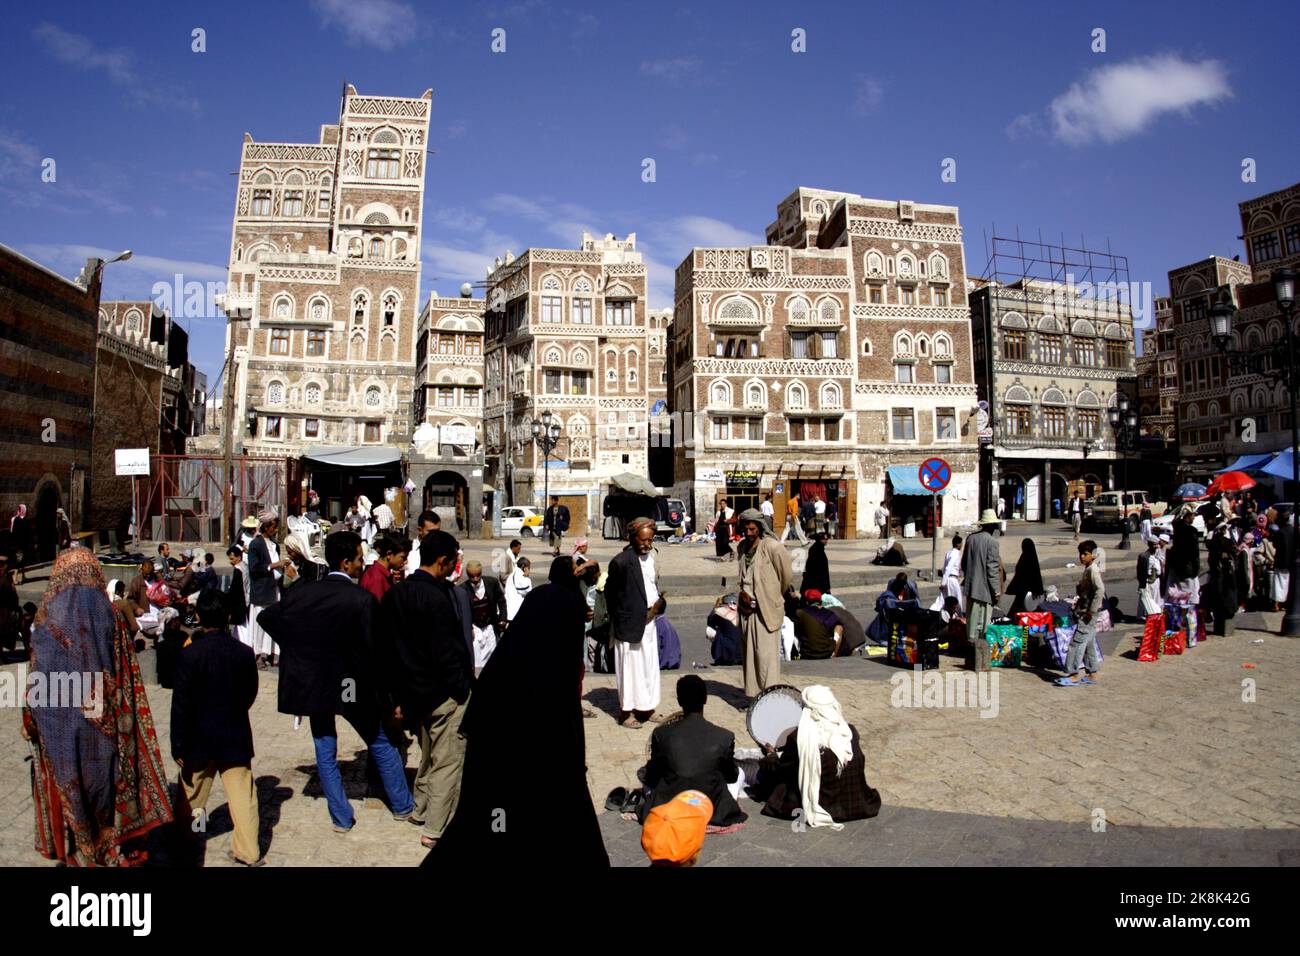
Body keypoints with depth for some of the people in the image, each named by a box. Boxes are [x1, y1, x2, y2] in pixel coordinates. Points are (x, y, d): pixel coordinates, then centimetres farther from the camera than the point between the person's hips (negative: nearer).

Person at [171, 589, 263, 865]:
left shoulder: (189, 654, -14)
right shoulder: (244, 653, -7)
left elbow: (181, 703, -12)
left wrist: (178, 745, -6)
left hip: (200, 738, -1)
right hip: (236, 736, 1)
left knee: (192, 793, 19)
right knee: (241, 793, 6)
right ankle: (248, 851, 8)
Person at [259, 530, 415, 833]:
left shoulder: (300, 592, -4)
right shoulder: (362, 599, -19)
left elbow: (267, 617, 12)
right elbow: (372, 653, -17)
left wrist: (299, 650, 15)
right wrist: (386, 699, -8)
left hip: (310, 684, 4)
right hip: (352, 687, -3)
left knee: (325, 754, 16)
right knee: (382, 745, 15)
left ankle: (341, 817, 25)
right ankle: (402, 806, 27)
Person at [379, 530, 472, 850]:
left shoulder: (396, 593, 4)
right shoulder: (436, 598, -22)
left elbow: (388, 644, 9)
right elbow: (447, 652, -21)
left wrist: (400, 694, 15)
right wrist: (464, 688, -10)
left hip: (415, 689, 8)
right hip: (444, 692, -8)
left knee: (428, 755, 25)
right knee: (447, 761, 4)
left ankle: (421, 809, 39)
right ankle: (435, 829, 11)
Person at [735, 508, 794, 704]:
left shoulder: (772, 547, -12)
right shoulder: (741, 547, 7)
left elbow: (787, 575, -5)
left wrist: (777, 596, 7)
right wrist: (742, 593, 5)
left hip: (766, 608, -6)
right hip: (747, 607, 6)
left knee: (766, 654, -6)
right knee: (749, 652, 11)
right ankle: (753, 695, 21)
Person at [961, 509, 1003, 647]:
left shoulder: (970, 538, 5)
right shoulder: (992, 541, -14)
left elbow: (964, 562, 14)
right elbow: (993, 568, -15)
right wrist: (997, 590, -10)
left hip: (970, 585, 7)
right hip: (984, 587, -7)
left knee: (971, 615, 15)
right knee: (984, 619, 1)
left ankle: (971, 640, 24)